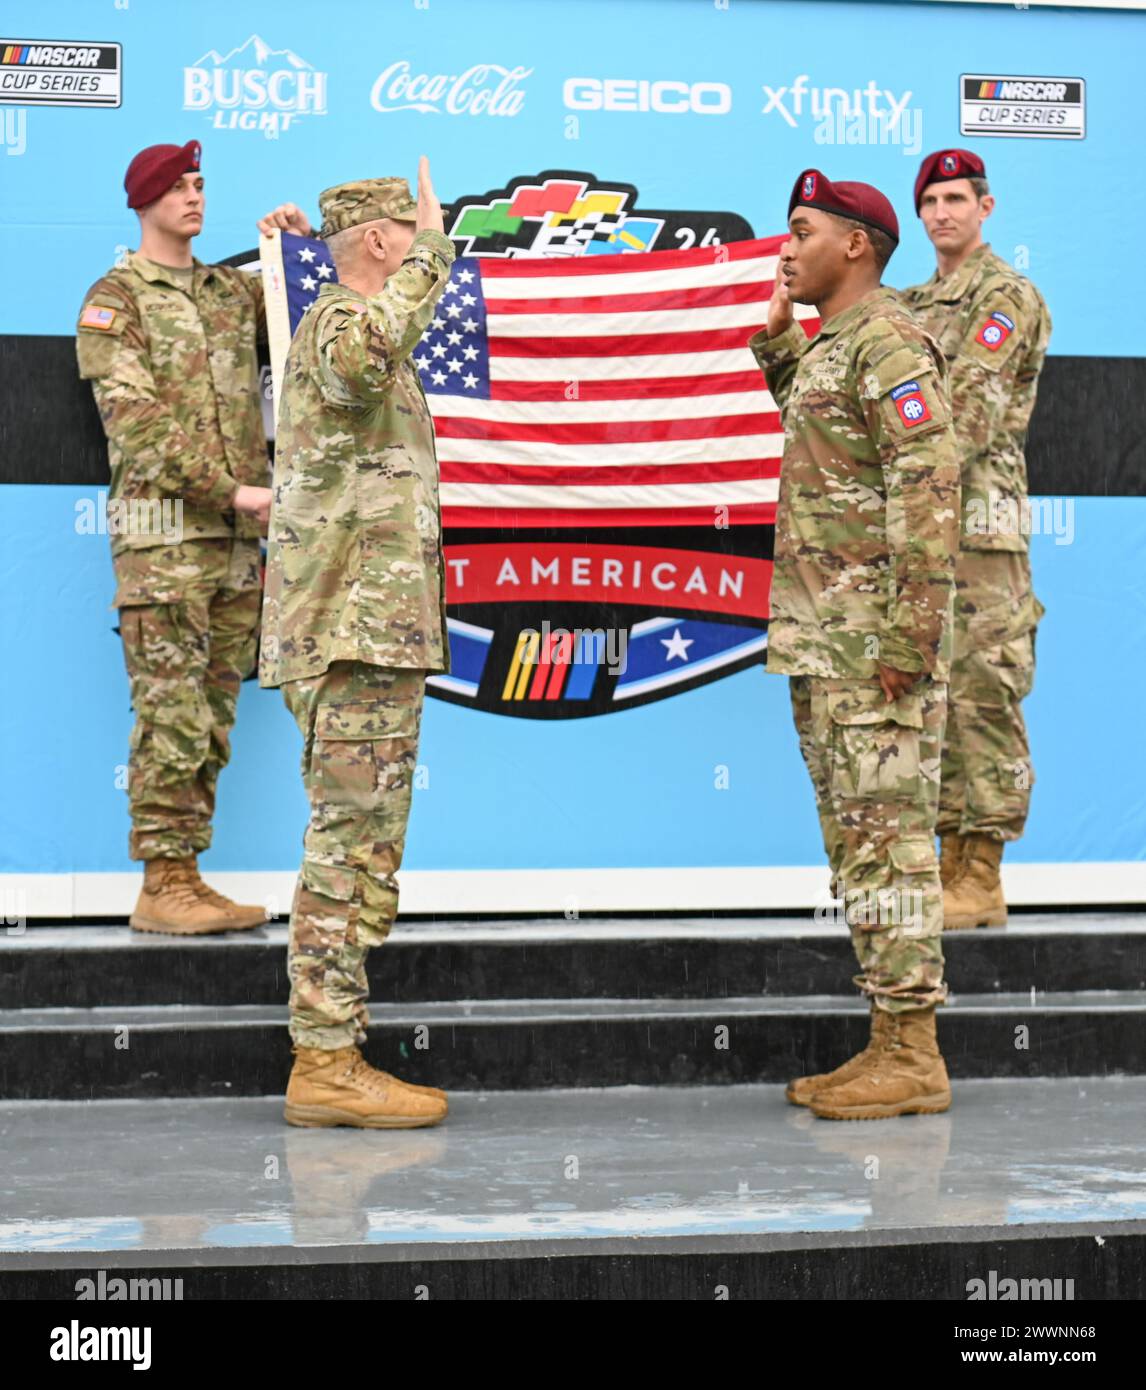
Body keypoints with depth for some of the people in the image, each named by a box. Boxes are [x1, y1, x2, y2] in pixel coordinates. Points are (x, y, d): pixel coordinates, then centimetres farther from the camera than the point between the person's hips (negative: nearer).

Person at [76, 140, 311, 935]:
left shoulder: (234, 292, 18)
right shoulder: (114, 301, 0)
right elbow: (140, 425, -10)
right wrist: (234, 490, -17)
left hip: (238, 537, 7)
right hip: (164, 532, -6)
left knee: (212, 716, 7)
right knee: (173, 714, -9)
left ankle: (188, 878, 12)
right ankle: (162, 885, -6)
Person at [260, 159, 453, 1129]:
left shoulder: (351, 326, 23)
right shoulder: (341, 319, -9)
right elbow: (358, 359, -36)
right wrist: (431, 257, -26)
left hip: (372, 635, 10)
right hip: (359, 635, -10)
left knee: (360, 850, 10)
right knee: (352, 849, -10)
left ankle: (334, 1057, 12)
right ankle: (326, 1065, -9)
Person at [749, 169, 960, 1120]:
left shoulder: (888, 341, -11)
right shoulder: (826, 348, 19)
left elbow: (931, 487, -19)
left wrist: (912, 632, -25)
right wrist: (775, 331, 26)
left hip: (876, 637, -10)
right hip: (821, 642, 10)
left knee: (889, 836, -9)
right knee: (854, 837, 10)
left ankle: (913, 1057, -6)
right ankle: (890, 1047, 15)